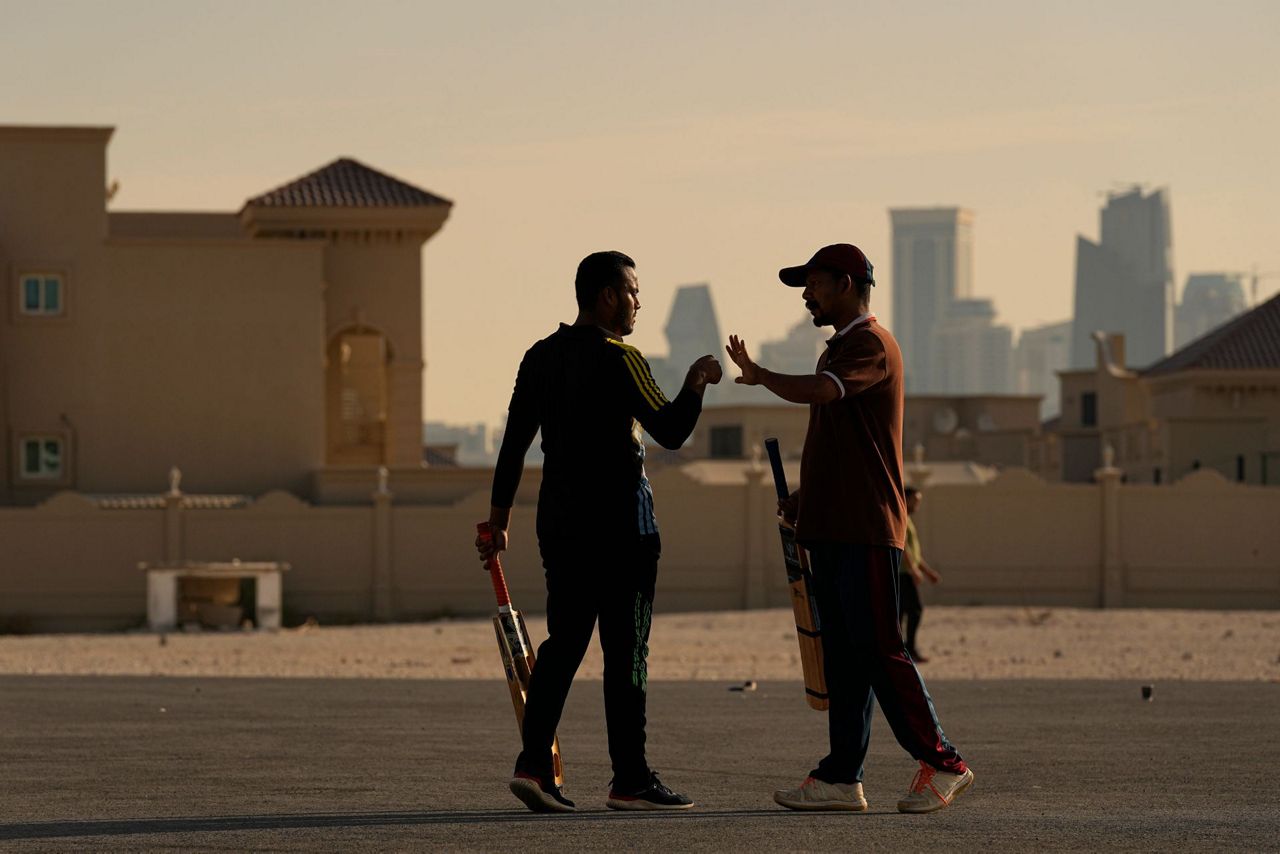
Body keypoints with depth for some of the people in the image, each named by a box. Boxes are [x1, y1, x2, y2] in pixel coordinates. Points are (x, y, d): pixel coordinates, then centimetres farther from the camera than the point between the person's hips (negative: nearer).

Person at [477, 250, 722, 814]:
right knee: (626, 650, -2)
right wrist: (696, 383, 1)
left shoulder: (540, 357, 10)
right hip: (618, 519, -7)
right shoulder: (618, 359, -11)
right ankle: (630, 781, 0)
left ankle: (533, 763, -3)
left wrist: (499, 519, 16)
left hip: (558, 517, 7)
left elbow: (514, 441, 12)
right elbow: (670, 432, -15)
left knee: (563, 641, 9)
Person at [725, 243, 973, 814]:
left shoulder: (871, 345, -10)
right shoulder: (839, 350, 23)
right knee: (842, 654, 7)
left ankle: (941, 762, -5)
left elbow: (814, 392, -28)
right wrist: (804, 496, 16)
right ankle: (841, 778, 6)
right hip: (833, 528, 10)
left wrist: (759, 375, -10)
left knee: (878, 649, -11)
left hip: (866, 529, -10)